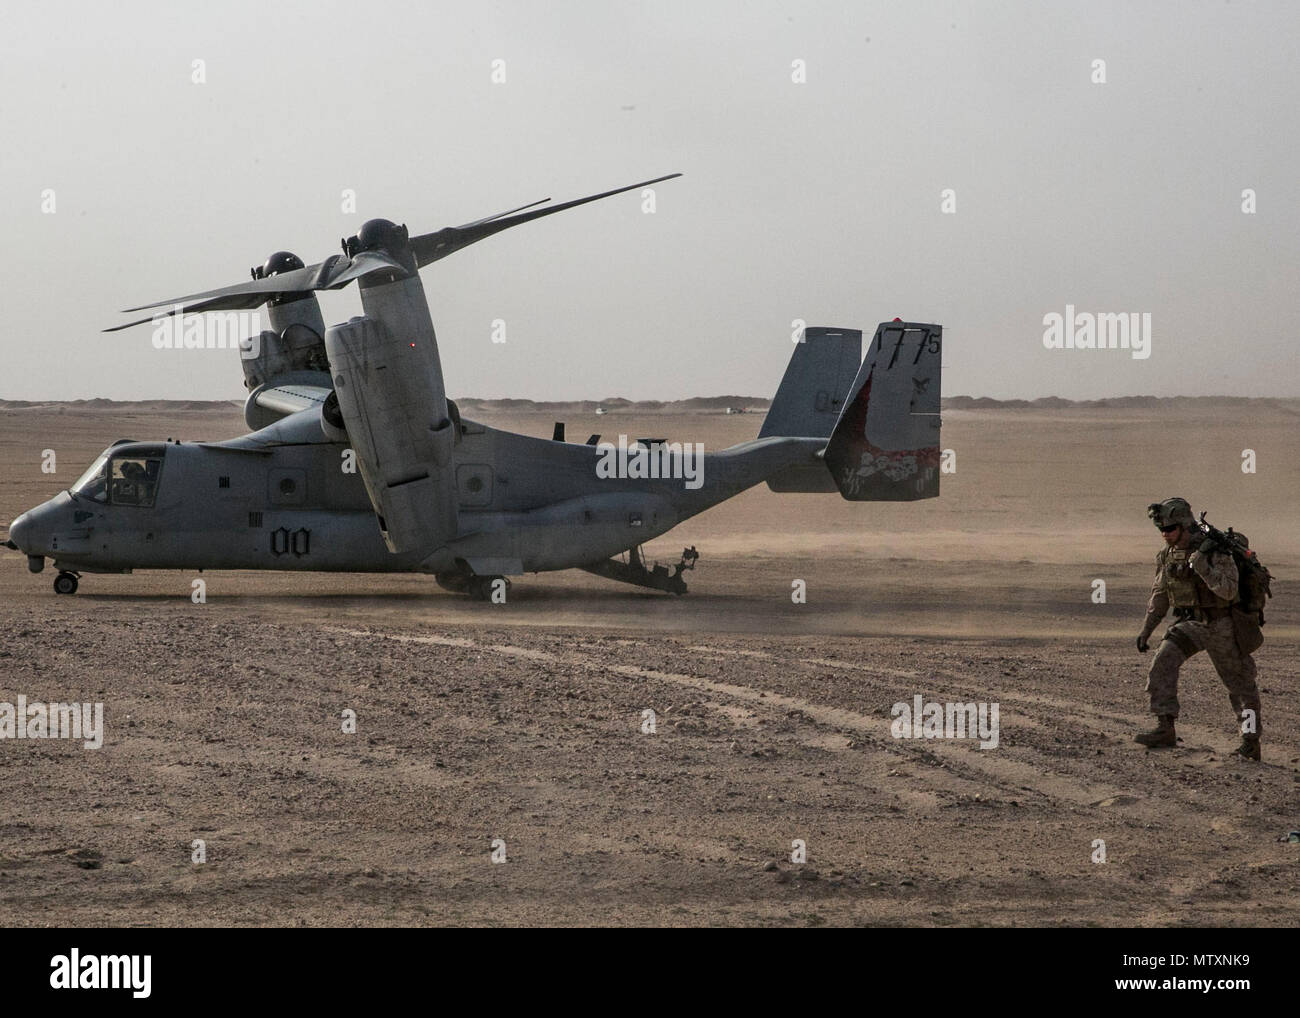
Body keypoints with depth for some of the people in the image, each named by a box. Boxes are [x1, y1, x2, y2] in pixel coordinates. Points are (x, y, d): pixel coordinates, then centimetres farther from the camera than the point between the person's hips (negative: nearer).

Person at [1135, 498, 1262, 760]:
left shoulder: (1215, 551, -21)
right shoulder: (1168, 554, 0)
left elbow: (1229, 591, -30)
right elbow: (1160, 594, 12)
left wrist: (1202, 566, -39)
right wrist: (1147, 629, 13)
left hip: (1219, 626, -5)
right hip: (1189, 624, 6)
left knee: (1239, 683, 5)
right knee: (1163, 662, -15)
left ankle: (1251, 741, 16)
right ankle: (1165, 730, -15)